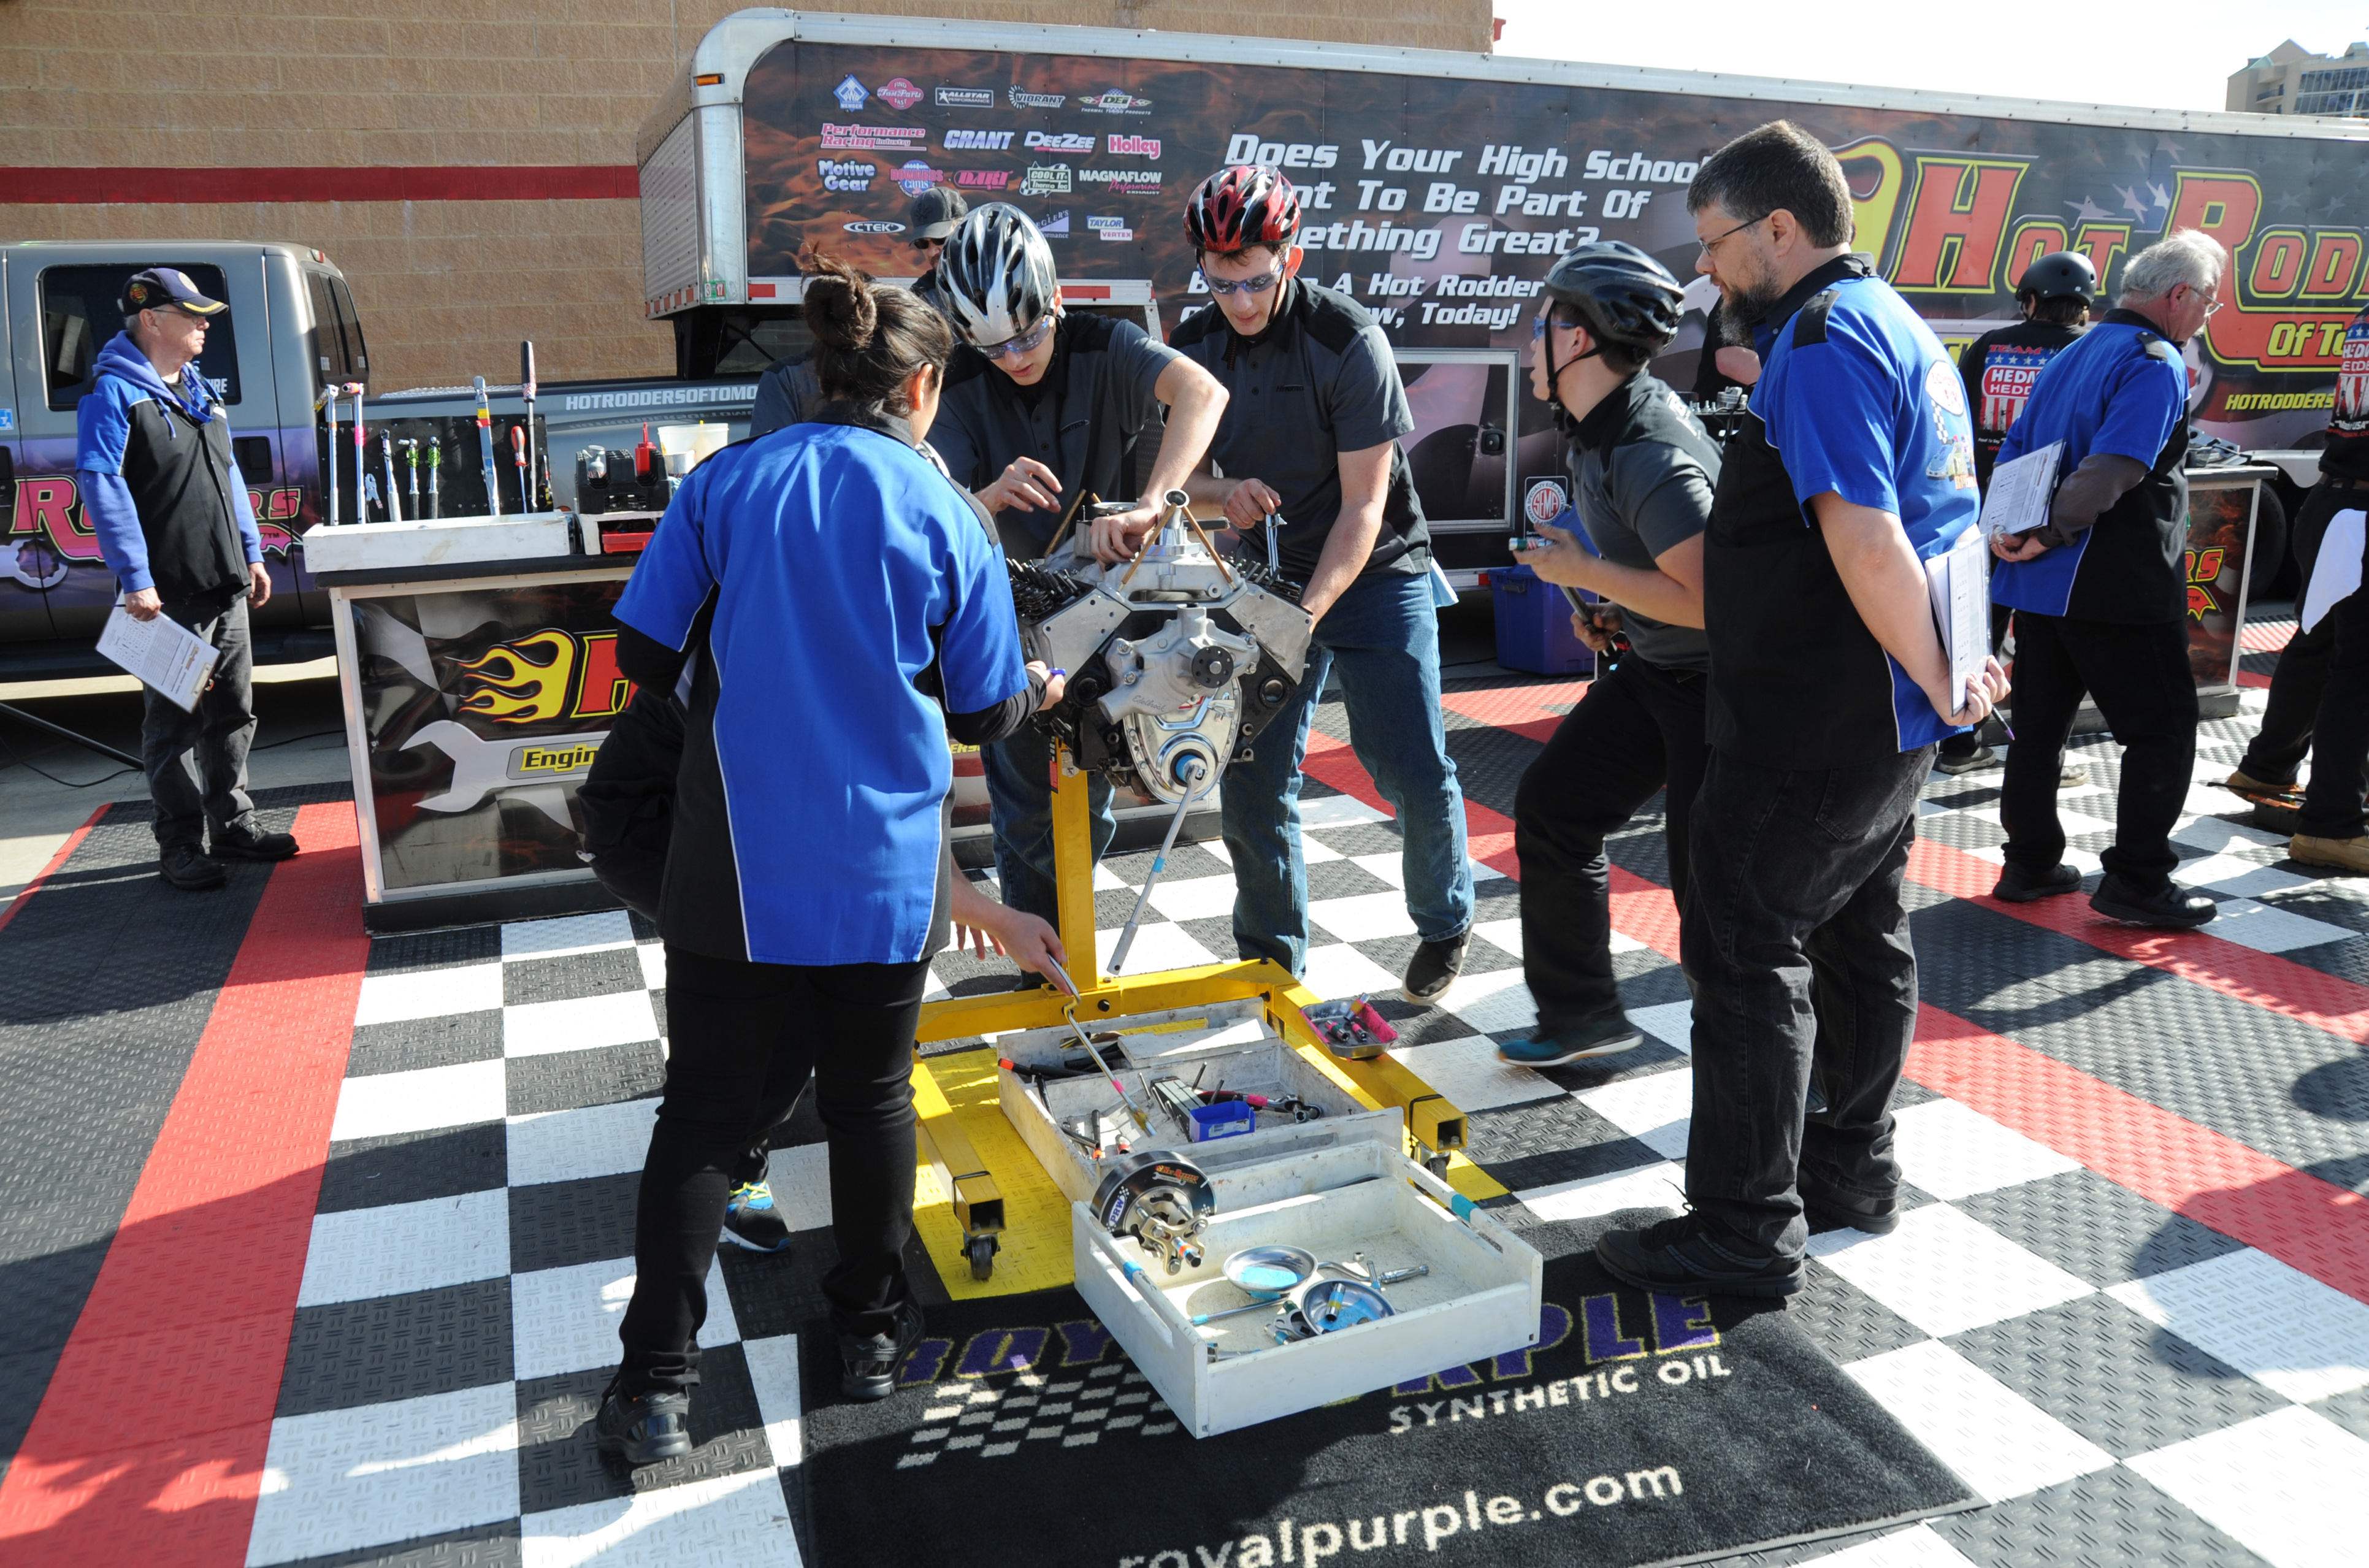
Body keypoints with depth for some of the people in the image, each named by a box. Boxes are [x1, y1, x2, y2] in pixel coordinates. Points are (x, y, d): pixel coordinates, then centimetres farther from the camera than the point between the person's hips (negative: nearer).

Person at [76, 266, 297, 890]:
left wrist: (251, 553, 16)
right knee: (174, 721, 0)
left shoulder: (197, 388, 16)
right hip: (168, 592, -8)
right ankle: (181, 845, 8)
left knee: (233, 709, 14)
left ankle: (232, 823, 26)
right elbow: (101, 486, -16)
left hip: (225, 583, 8)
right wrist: (136, 578, -21)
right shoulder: (113, 392, -9)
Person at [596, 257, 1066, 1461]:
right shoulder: (947, 515, -3)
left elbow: (644, 655, -1)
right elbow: (982, 715, 2)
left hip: (737, 862, 1)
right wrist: (1041, 689, 25)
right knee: (871, 1096, 17)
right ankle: (872, 1332, 32)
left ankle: (657, 1382, 12)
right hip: (884, 868, 0)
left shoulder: (725, 483, -1)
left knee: (705, 1110, 10)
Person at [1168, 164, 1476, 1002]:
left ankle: (1446, 922, 21)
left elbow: (1363, 506, -18)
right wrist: (1224, 491, -17)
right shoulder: (1194, 346, -2)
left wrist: (1307, 615, -29)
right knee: (1253, 779, 0)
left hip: (1373, 572, -3)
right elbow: (1178, 466, 7)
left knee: (1414, 771, -7)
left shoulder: (1348, 340, -17)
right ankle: (1271, 962, 18)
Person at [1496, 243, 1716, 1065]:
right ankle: (1582, 1012, 25)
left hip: (1719, 680, -10)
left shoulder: (1650, 453, -27)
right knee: (1551, 806, 13)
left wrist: (1583, 572, -23)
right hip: (1654, 667, 10)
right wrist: (1606, 607, 7)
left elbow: (1707, 598, -32)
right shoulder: (1598, 426, 5)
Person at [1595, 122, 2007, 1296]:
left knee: (1747, 952, -3)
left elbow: (1868, 548, -29)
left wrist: (1938, 679, -18)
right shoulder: (1898, 322, 15)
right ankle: (1854, 1164, 35)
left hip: (1815, 726, -10)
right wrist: (1939, 675, 17)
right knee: (1863, 934, 19)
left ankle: (1746, 1232, 6)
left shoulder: (1824, 342, -18)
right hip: (1887, 721, 11)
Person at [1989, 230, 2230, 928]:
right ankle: (2137, 882, 3)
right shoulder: (2157, 364, -12)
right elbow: (2111, 470, -25)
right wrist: (2048, 538, -18)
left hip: (2041, 585, 9)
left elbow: (2013, 452, 16)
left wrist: (2008, 530, 5)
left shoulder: (2073, 355, 17)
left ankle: (2030, 864, 21)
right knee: (2163, 731, 1)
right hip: (2118, 588, -9)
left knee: (2039, 725, 13)